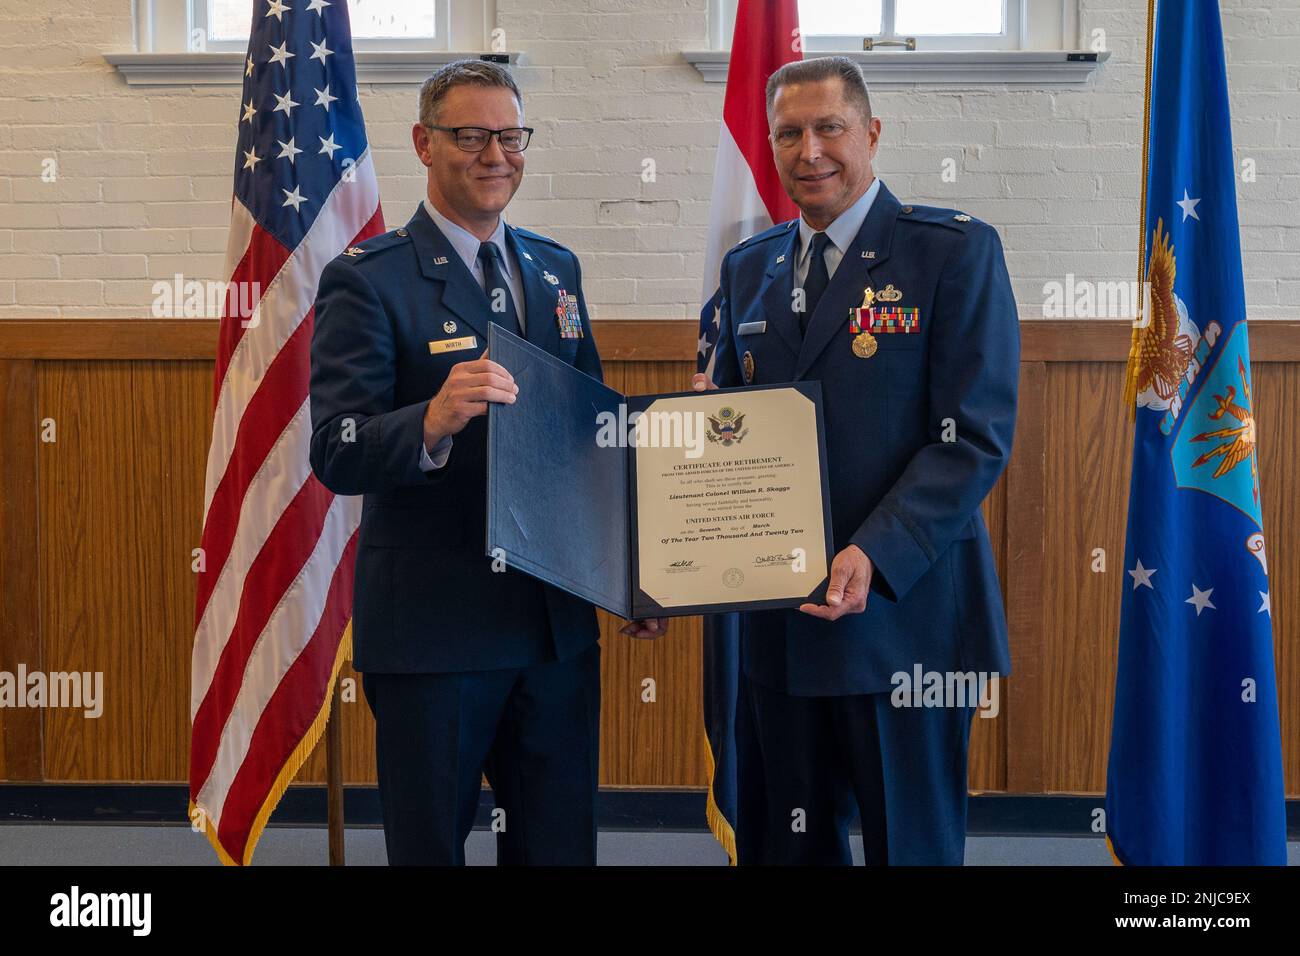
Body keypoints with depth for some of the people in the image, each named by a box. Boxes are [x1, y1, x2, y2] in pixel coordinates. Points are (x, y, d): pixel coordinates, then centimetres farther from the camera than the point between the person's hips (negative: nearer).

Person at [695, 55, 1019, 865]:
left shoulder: (955, 251, -5)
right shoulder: (749, 268, 13)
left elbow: (977, 437, -12)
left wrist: (875, 557, -22)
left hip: (904, 611, -5)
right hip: (777, 616, 5)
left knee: (912, 843, 9)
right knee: (787, 843, 15)